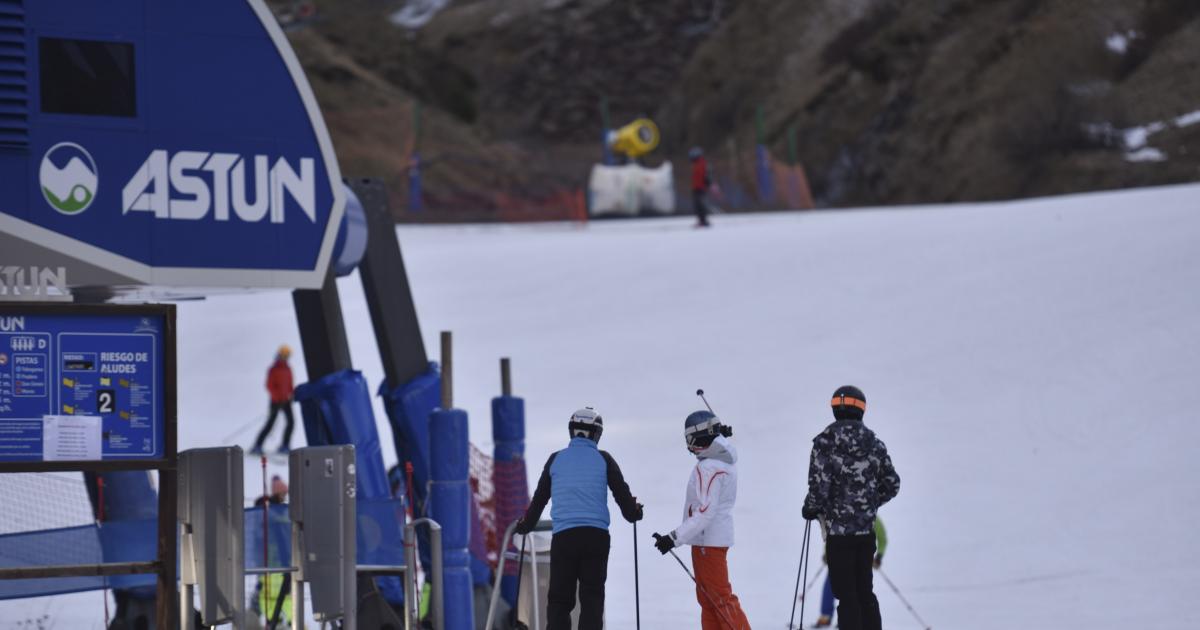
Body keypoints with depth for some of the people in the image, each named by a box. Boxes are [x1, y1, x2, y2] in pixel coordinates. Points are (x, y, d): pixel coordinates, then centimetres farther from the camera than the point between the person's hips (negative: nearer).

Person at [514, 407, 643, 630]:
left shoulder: (556, 460, 9)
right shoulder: (603, 459, 4)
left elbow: (539, 498, 15)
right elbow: (622, 493, 8)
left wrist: (526, 525, 29)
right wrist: (633, 513, 27)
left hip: (563, 536, 1)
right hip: (596, 535, -1)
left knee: (559, 597, 5)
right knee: (592, 596, 4)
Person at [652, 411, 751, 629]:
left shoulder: (709, 468, -22)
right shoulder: (725, 459, 6)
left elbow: (704, 513, -25)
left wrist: (674, 538, -25)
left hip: (708, 540, -10)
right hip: (719, 535, 10)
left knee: (720, 598, -7)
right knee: (708, 597, 15)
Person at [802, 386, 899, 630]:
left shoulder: (826, 442, -9)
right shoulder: (874, 442, 6)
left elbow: (820, 485, -15)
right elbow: (892, 484, 10)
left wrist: (810, 509, 5)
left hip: (839, 529, -5)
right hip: (867, 529, 5)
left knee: (846, 594, -2)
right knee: (865, 592, 16)